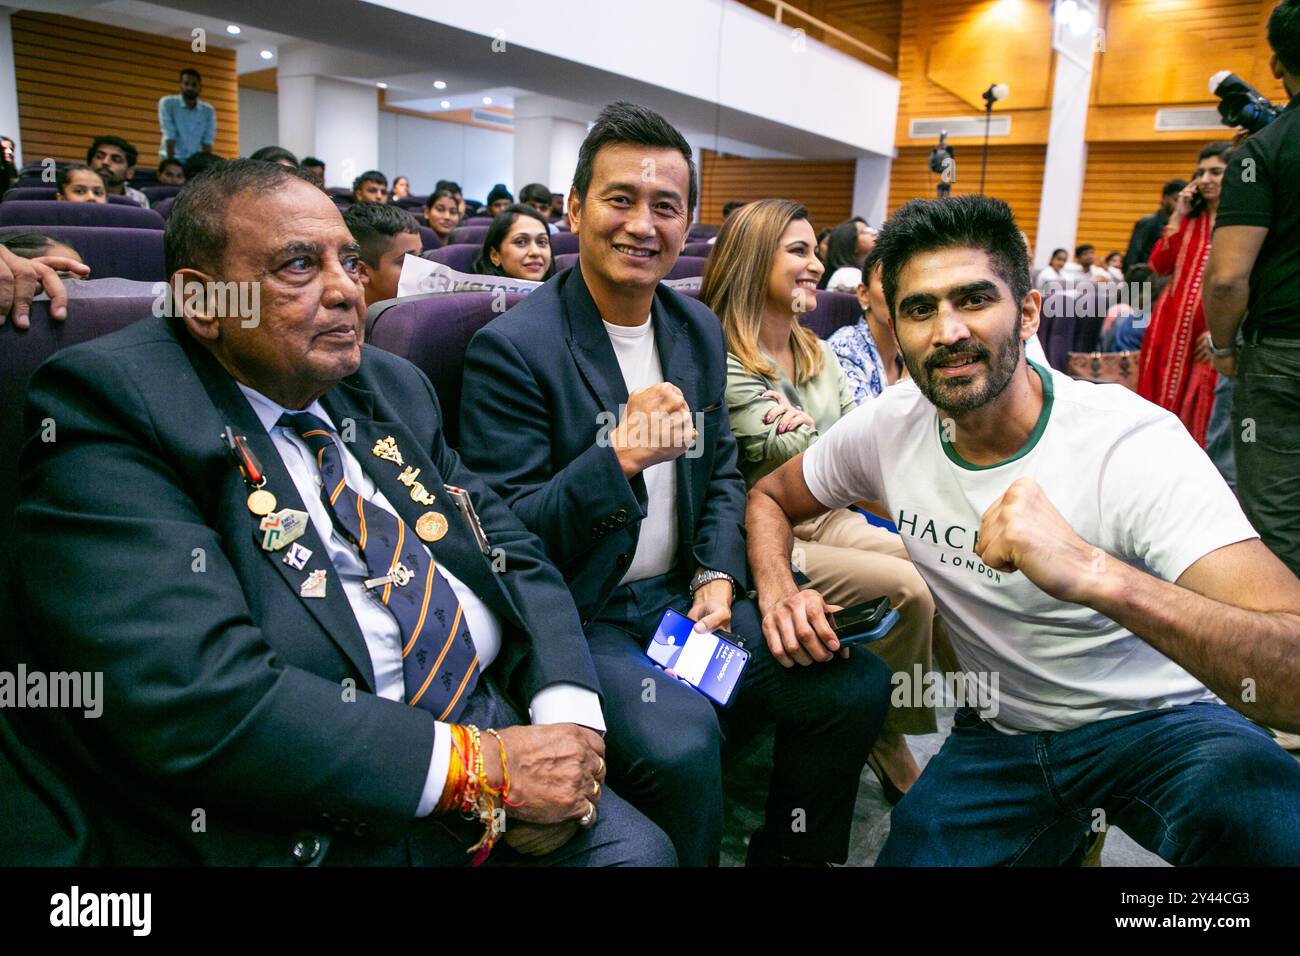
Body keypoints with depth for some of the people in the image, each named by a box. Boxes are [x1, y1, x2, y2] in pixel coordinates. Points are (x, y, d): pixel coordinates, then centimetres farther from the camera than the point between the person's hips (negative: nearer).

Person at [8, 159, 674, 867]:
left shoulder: (395, 387, 11)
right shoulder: (107, 409, -10)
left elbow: (508, 542, 10)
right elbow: (194, 699, -21)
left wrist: (567, 709, -8)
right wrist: (477, 766, -20)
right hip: (313, 830, -6)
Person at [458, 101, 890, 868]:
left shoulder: (700, 330, 8)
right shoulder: (512, 348, -13)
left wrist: (719, 577, -1)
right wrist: (619, 460, -28)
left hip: (679, 597, 7)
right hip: (575, 617, -6)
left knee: (858, 684, -5)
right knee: (679, 739, -32)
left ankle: (786, 857, 20)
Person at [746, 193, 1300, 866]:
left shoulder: (1136, 443, -23)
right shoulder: (887, 427, -10)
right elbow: (770, 497, 8)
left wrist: (1094, 573, -49)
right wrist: (779, 597, -13)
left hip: (1156, 723, -4)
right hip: (997, 733, 4)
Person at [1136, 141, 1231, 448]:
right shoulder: (1189, 218, 15)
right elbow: (1159, 265, 3)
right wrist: (1178, 216, 0)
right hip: (1171, 323, 4)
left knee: (1200, 411, -3)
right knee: (1162, 403, 5)